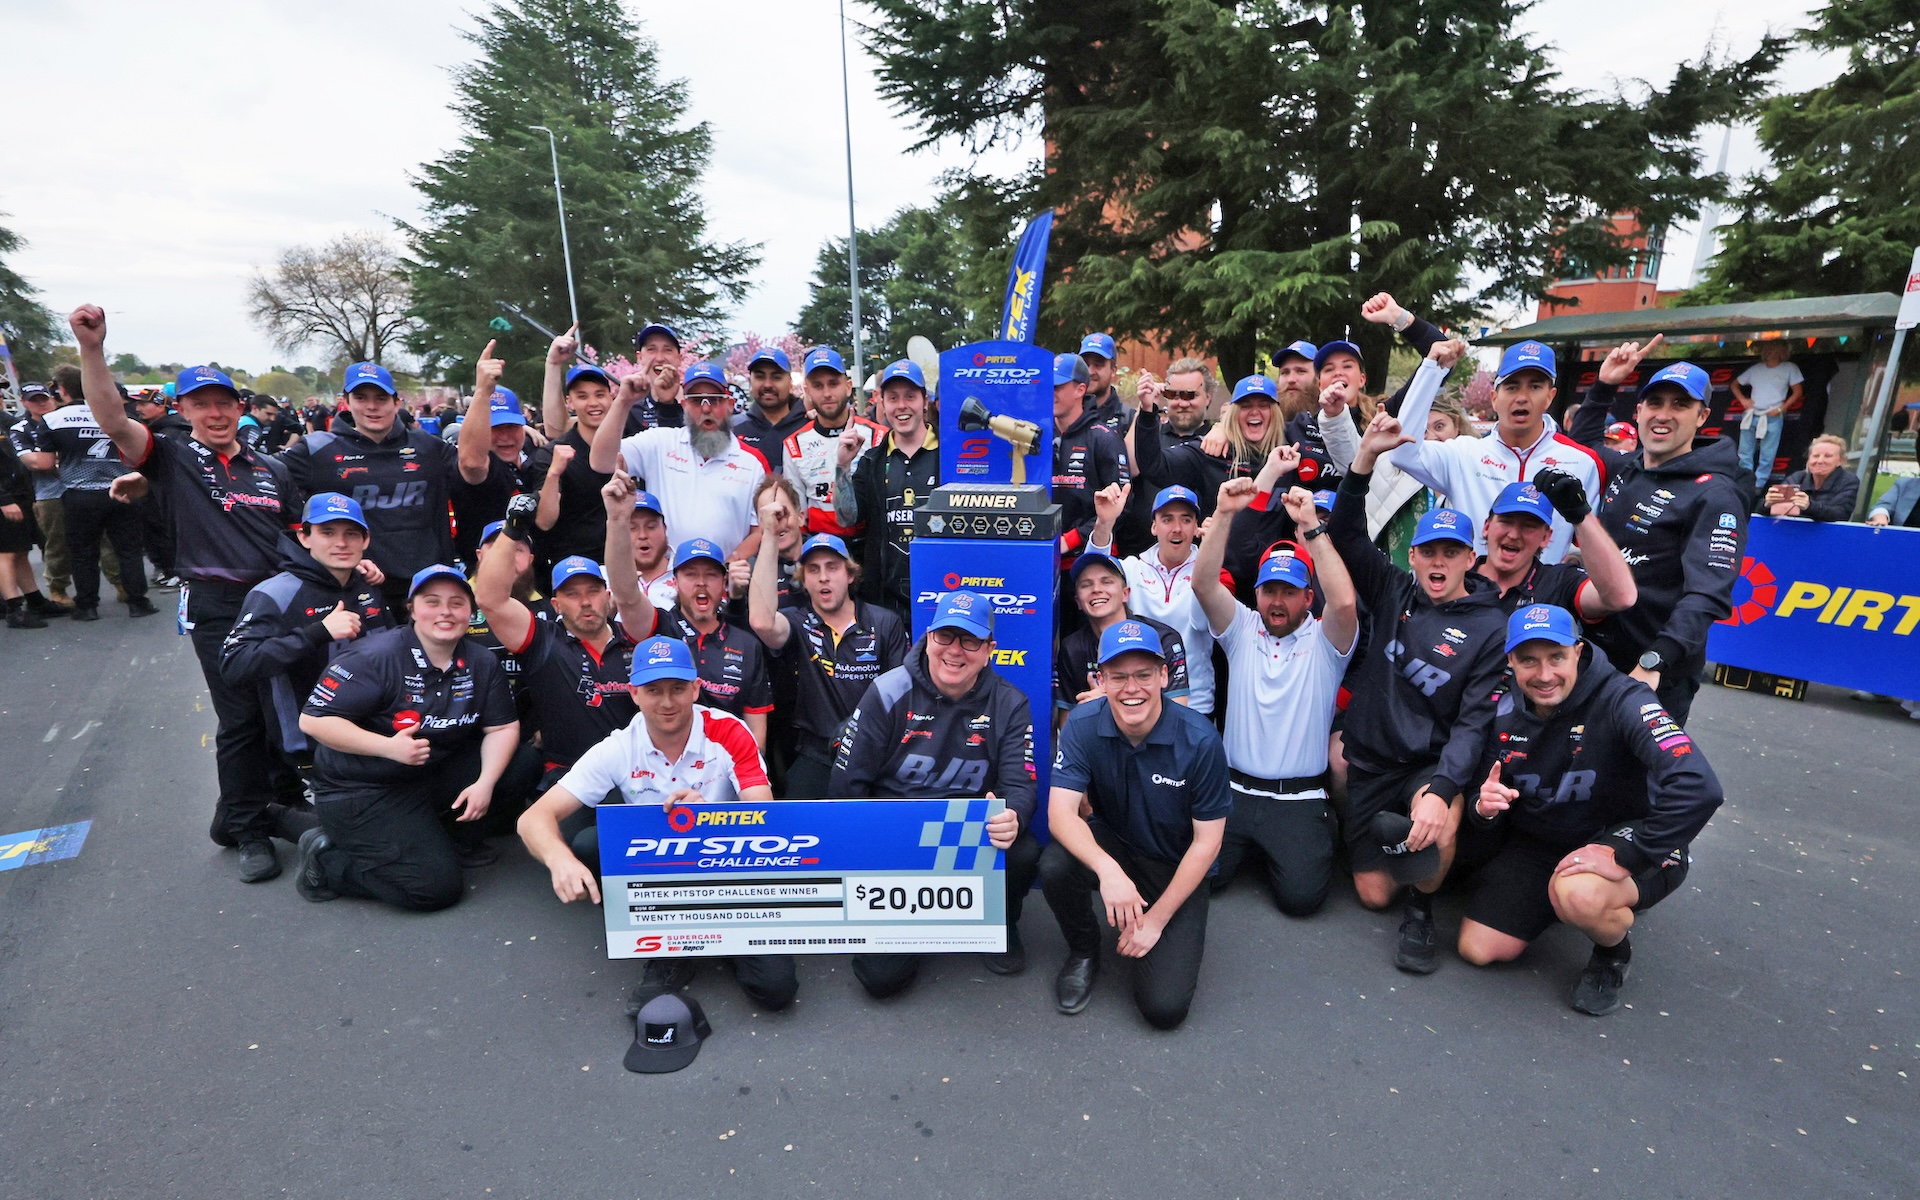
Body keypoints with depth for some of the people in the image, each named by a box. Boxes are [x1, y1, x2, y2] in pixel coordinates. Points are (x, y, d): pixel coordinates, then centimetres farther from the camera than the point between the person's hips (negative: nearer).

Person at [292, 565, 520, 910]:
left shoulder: (480, 662, -1)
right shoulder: (375, 657, -17)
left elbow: (503, 727, -2)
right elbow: (312, 720, -16)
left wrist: (485, 783, -17)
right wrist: (388, 746, -28)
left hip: (434, 775, 6)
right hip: (361, 791, -6)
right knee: (439, 886, -17)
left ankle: (434, 833, 5)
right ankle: (328, 859, 6)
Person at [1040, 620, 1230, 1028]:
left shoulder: (1199, 740, -22)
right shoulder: (1083, 726, -18)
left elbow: (1207, 841, -15)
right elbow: (1060, 812, -25)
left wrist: (1156, 919, -15)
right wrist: (1107, 870, -44)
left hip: (1177, 869, -1)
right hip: (1110, 845, 2)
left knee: (1164, 1006, -16)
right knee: (1055, 864, -32)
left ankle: (1172, 937, 20)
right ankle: (1083, 952, 2)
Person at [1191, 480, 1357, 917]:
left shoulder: (1324, 641, 0)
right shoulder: (1242, 629, 6)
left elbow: (1344, 601, -22)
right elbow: (1203, 584, -9)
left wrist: (1311, 525, -23)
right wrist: (1224, 515, -20)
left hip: (1301, 799, -1)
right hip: (1237, 790, 2)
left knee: (1301, 894, -16)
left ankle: (1279, 848, 18)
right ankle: (1250, 845, 19)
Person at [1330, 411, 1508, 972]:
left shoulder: (1491, 627, -7)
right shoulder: (1392, 592, 0)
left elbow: (1474, 721, -14)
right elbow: (1346, 534, -10)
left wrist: (1441, 789, -28)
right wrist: (1366, 456, -22)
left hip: (1431, 763, -2)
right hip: (1367, 758, 2)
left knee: (1438, 830, -36)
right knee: (1374, 894, 4)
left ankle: (1420, 908, -4)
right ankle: (1385, 827, 36)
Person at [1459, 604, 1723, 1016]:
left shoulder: (1622, 700, -23)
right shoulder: (1505, 713, -7)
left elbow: (1699, 788, -35)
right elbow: (1494, 811, 3)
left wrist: (1624, 856, -33)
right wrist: (1486, 808, -22)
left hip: (1632, 845, -5)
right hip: (1538, 844, 5)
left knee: (1579, 896, -39)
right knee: (1478, 949, -3)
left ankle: (1614, 953, -1)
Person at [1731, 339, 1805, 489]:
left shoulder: (1790, 368, 3)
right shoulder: (1755, 369, 10)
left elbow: (1798, 392, 2)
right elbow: (1734, 384, 18)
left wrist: (1781, 408, -8)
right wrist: (1742, 399, 3)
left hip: (1773, 418, -3)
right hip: (1751, 416, 3)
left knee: (1766, 456, -1)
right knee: (1745, 453, 5)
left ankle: (1758, 486, 4)